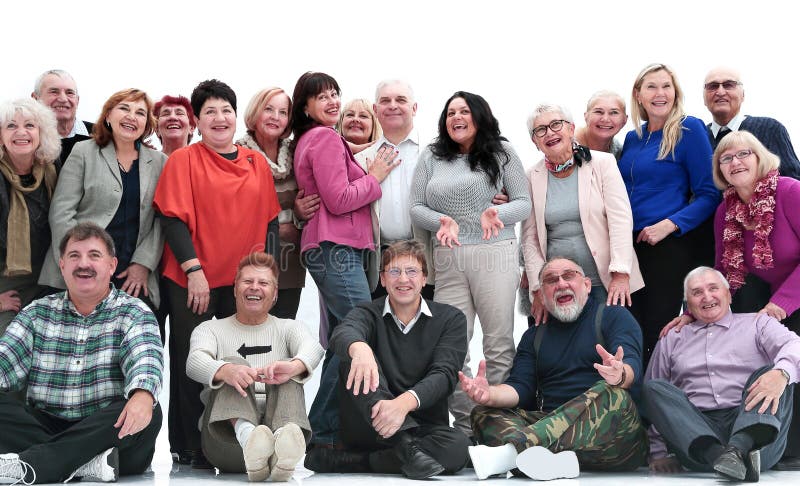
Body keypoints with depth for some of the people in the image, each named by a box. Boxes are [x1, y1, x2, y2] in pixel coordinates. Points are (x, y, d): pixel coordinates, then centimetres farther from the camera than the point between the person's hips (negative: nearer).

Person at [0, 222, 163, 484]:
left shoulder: (133, 312, 4)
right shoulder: (38, 313, 14)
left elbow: (145, 357, -15)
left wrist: (143, 394, -40)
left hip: (107, 431, -2)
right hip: (44, 427, 2)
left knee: (148, 413, -33)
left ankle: (27, 464, -35)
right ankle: (87, 463, -33)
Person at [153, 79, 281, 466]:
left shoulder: (257, 163, 9)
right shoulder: (183, 160, -1)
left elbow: (270, 220, 10)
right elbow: (173, 217, -8)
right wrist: (193, 269, -16)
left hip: (245, 281, 3)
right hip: (192, 280, -3)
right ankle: (190, 449, 15)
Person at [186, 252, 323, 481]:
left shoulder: (288, 328, 20)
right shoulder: (211, 329, 17)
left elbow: (313, 348, -5)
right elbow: (195, 361, -7)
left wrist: (293, 366, -33)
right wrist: (225, 370, -33)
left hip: (278, 422, 1)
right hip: (227, 434, -1)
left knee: (287, 375, -23)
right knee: (232, 363, -23)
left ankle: (284, 437, -56)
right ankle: (246, 435, -56)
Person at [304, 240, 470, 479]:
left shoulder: (451, 319, 5)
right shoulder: (368, 313, 5)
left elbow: (444, 374, -12)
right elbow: (343, 334, -20)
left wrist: (404, 402, -33)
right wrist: (359, 348, -47)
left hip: (423, 429, 0)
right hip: (367, 429, 0)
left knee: (458, 446, -34)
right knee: (353, 359, -23)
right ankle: (406, 446, -37)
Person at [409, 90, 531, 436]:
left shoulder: (500, 153, 8)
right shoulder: (431, 157, 12)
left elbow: (524, 203, 5)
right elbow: (416, 208, 10)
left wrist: (497, 213, -16)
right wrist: (441, 222, -11)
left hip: (494, 254, -2)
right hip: (448, 260, 2)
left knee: (499, 345, -2)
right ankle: (465, 423, 11)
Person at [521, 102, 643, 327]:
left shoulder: (603, 163, 0)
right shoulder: (532, 177, 5)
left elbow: (621, 220, -6)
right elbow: (530, 239, 4)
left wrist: (620, 274, -14)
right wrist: (539, 289, -3)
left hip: (606, 282, -1)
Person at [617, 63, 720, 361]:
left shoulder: (689, 129, -5)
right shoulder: (632, 138, 13)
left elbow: (709, 195, -8)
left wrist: (669, 225, -19)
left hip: (668, 247, -5)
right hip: (629, 245, 6)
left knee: (658, 331, -2)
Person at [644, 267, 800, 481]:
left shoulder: (757, 324, 19)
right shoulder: (671, 341, 25)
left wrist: (781, 373, -27)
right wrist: (659, 453, 7)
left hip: (752, 424, -1)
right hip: (696, 431, 1)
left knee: (771, 373, -22)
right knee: (654, 388, -19)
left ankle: (738, 449, -47)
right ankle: (715, 453, -42)